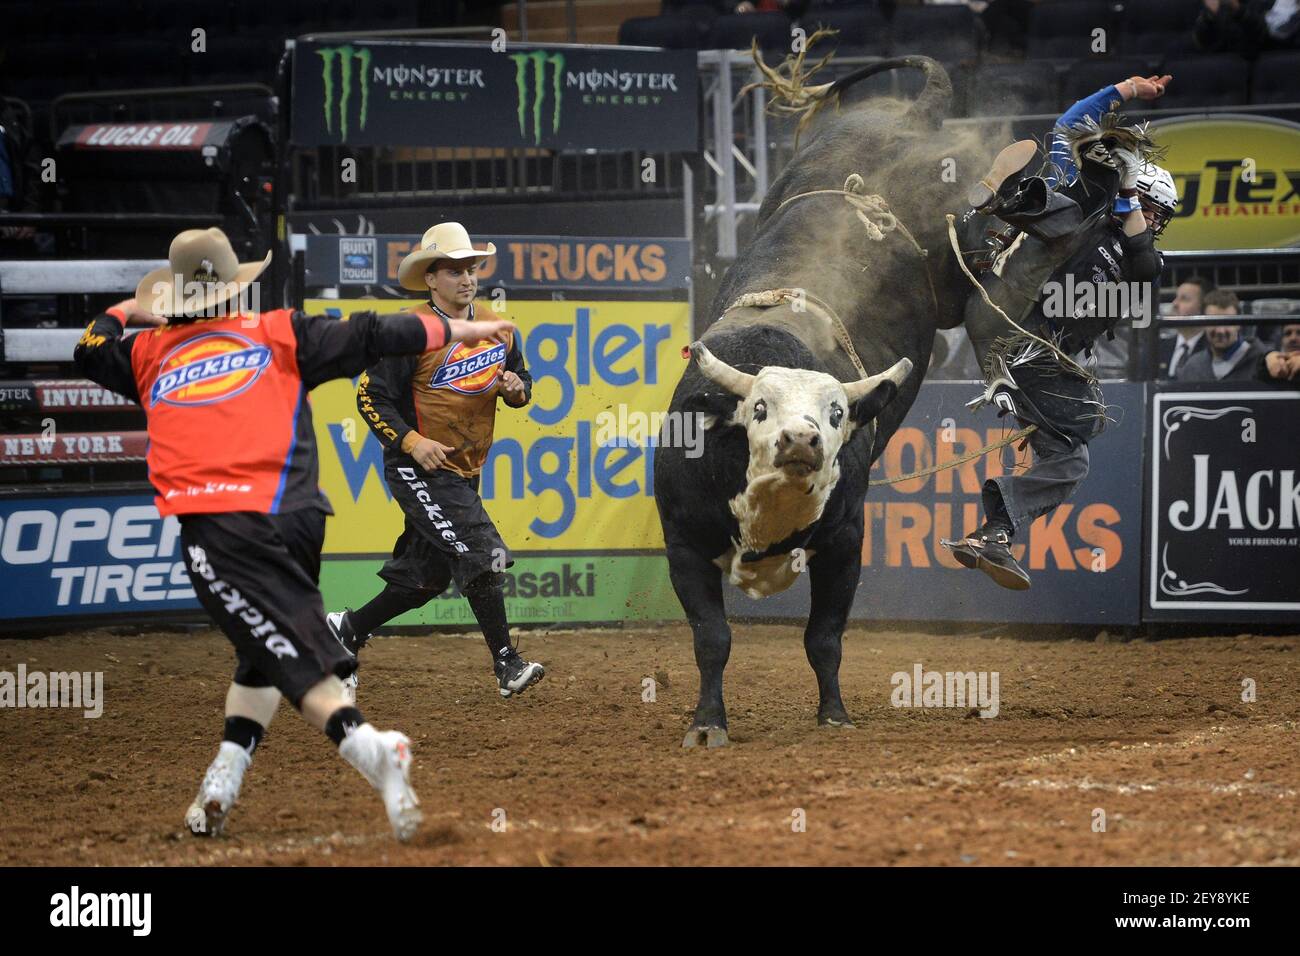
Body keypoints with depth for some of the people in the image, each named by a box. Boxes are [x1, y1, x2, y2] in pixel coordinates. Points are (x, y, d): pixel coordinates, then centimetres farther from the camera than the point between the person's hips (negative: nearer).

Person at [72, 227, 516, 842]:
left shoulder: (151, 352, 18)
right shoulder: (276, 334, 16)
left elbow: (88, 352, 31)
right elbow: (366, 337, 11)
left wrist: (126, 312, 49)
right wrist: (456, 329, 18)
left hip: (216, 531, -2)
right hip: (292, 515, 2)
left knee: (288, 651, -9)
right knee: (270, 646, 23)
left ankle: (366, 746, -35)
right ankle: (220, 786, 15)